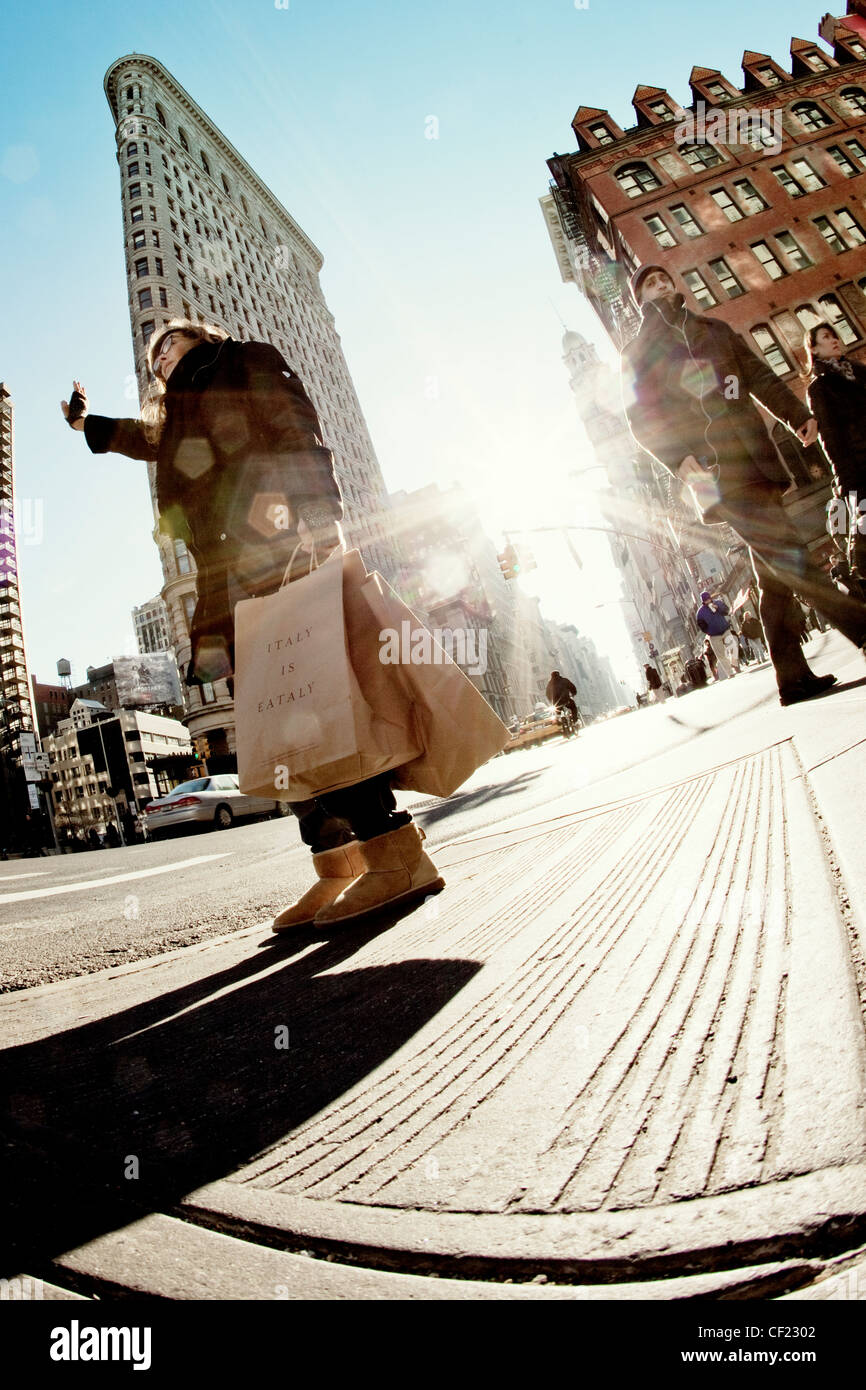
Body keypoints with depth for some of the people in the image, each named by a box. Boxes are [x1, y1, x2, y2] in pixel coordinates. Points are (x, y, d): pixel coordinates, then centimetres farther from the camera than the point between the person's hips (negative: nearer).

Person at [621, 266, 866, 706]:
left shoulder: (715, 330, 25)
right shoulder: (639, 352, 9)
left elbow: (759, 376, 21)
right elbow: (642, 420, -3)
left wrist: (796, 414, 6)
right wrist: (681, 458, -20)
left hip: (757, 460, 6)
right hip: (718, 472, -5)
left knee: (776, 578, 3)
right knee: (791, 559, -17)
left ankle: (793, 677, 7)